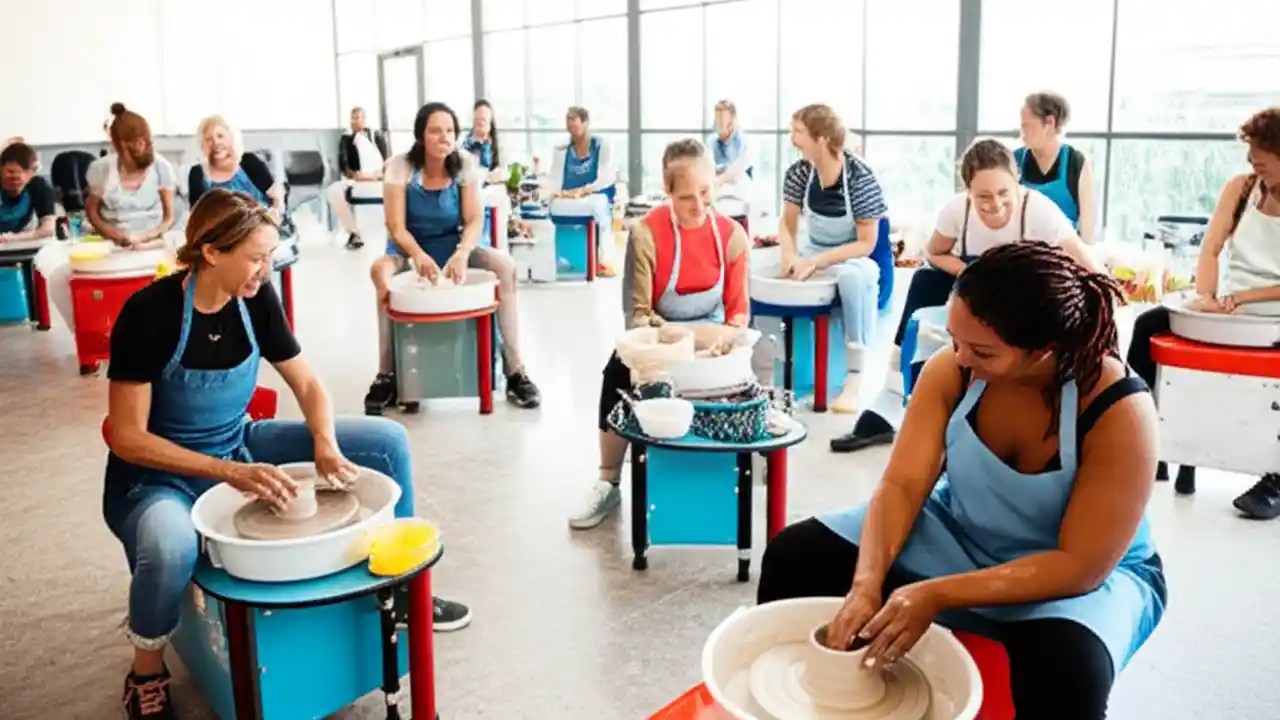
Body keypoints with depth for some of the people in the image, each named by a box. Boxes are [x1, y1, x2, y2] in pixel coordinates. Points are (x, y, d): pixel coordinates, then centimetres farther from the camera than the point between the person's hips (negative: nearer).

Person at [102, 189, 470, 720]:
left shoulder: (256, 299, -8)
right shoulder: (150, 312, -24)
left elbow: (307, 384, 0)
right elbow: (127, 437, -23)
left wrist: (326, 445, -20)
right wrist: (229, 473, -33)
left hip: (239, 449, 6)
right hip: (158, 474, -5)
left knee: (386, 440, -5)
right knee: (169, 547, -41)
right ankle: (147, 673, -8)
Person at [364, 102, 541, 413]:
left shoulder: (463, 165, -6)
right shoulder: (400, 167, -11)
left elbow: (475, 220, -13)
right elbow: (396, 227, -17)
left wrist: (461, 253, -35)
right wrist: (419, 256, -39)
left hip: (453, 246, 2)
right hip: (409, 249, -1)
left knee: (505, 267, -27)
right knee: (380, 270, -36)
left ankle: (515, 370, -21)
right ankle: (386, 375, -26)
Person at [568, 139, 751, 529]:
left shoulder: (732, 235, -5)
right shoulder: (646, 234, -15)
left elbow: (738, 309, 1)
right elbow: (637, 312, -14)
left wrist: (729, 340, -21)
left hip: (711, 338, 2)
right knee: (619, 371, -32)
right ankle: (608, 485, -16)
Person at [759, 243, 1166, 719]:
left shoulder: (1120, 412, -29)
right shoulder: (952, 370, -18)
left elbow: (1081, 565, -28)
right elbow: (901, 485, -17)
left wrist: (937, 596, -35)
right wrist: (867, 584, -33)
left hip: (1085, 572, -4)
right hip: (960, 536, 4)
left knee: (1067, 667, -39)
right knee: (795, 556, -10)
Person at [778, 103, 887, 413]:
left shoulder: (860, 178, -20)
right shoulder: (799, 172, -6)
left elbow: (866, 243, -18)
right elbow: (788, 224, 3)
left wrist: (816, 263, -27)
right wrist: (790, 256, -19)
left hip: (852, 259, -5)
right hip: (812, 251, 5)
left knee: (855, 276, -41)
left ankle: (853, 382, -33)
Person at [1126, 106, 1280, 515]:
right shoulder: (1240, 188, 5)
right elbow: (1210, 250, -1)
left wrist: (1244, 296, -22)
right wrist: (1206, 297, -18)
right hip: (1224, 312, 5)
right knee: (1149, 326, -14)